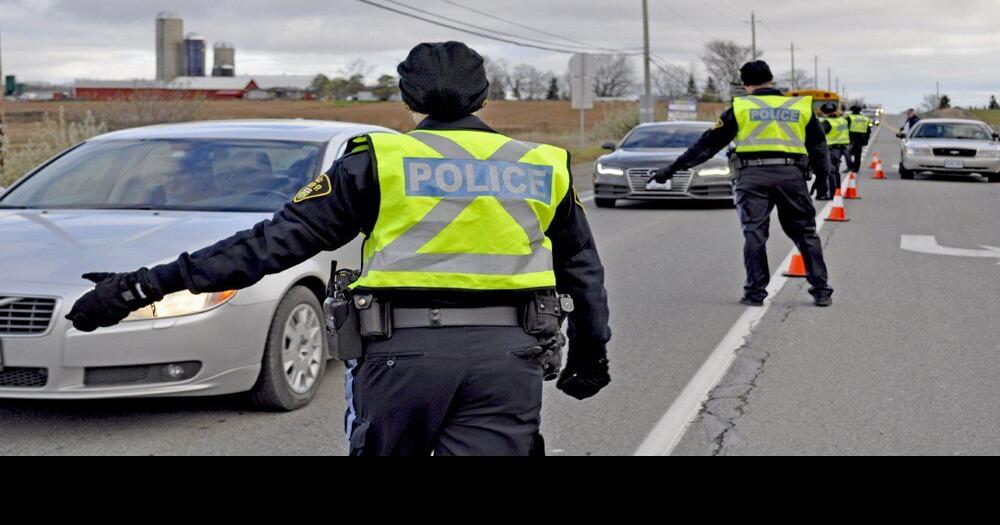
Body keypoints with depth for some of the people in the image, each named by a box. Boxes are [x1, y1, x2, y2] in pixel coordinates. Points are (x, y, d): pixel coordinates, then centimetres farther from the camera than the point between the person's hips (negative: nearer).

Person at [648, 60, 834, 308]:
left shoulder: (740, 108, 9)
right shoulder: (801, 106, 16)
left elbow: (708, 143, 9)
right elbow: (819, 146, 22)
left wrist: (674, 168, 13)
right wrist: (822, 178, 34)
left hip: (753, 176, -2)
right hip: (792, 175, 2)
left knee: (754, 233, 2)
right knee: (805, 232, 9)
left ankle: (755, 292, -1)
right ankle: (821, 291, 6)